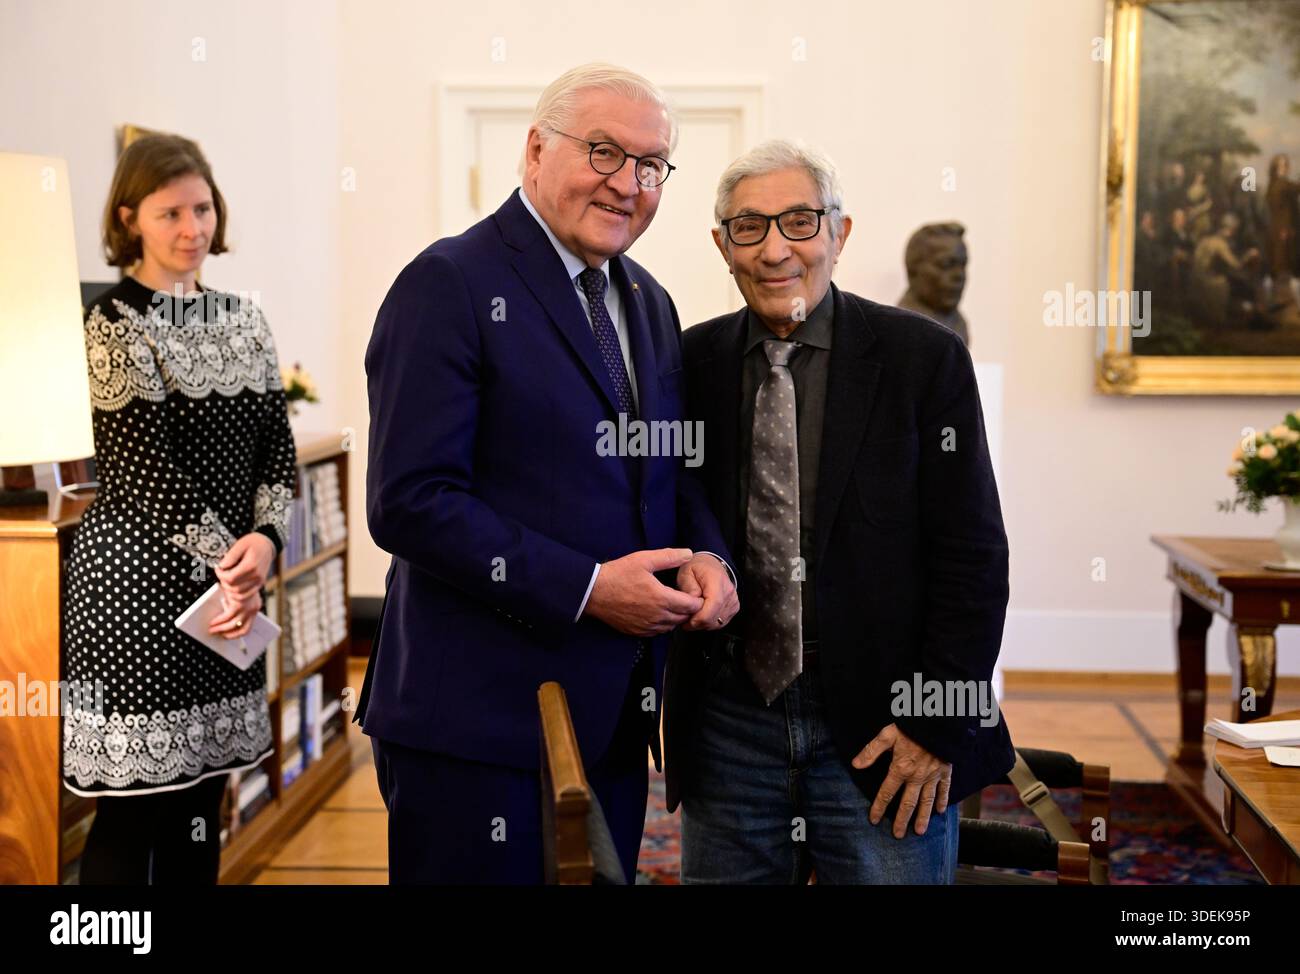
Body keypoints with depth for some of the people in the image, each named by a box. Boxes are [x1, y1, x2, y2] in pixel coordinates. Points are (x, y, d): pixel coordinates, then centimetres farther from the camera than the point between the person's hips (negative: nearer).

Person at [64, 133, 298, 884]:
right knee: (132, 811, 0)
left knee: (201, 802, 13)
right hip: (140, 579, -6)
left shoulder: (243, 320, 10)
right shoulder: (115, 325, -8)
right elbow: (144, 465, -14)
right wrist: (224, 562, -15)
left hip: (229, 579, 6)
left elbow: (277, 445, 5)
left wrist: (263, 539, -12)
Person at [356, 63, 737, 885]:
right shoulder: (451, 285, -11)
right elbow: (410, 501, -18)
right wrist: (584, 590, -19)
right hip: (480, 721, -7)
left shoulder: (648, 303, 14)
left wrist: (705, 556, -2)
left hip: (613, 717, 7)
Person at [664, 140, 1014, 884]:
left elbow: (973, 556, -5)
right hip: (729, 728, 3)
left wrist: (938, 724, -9)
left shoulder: (924, 358, -4)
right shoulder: (694, 363, 4)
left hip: (880, 733, -2)